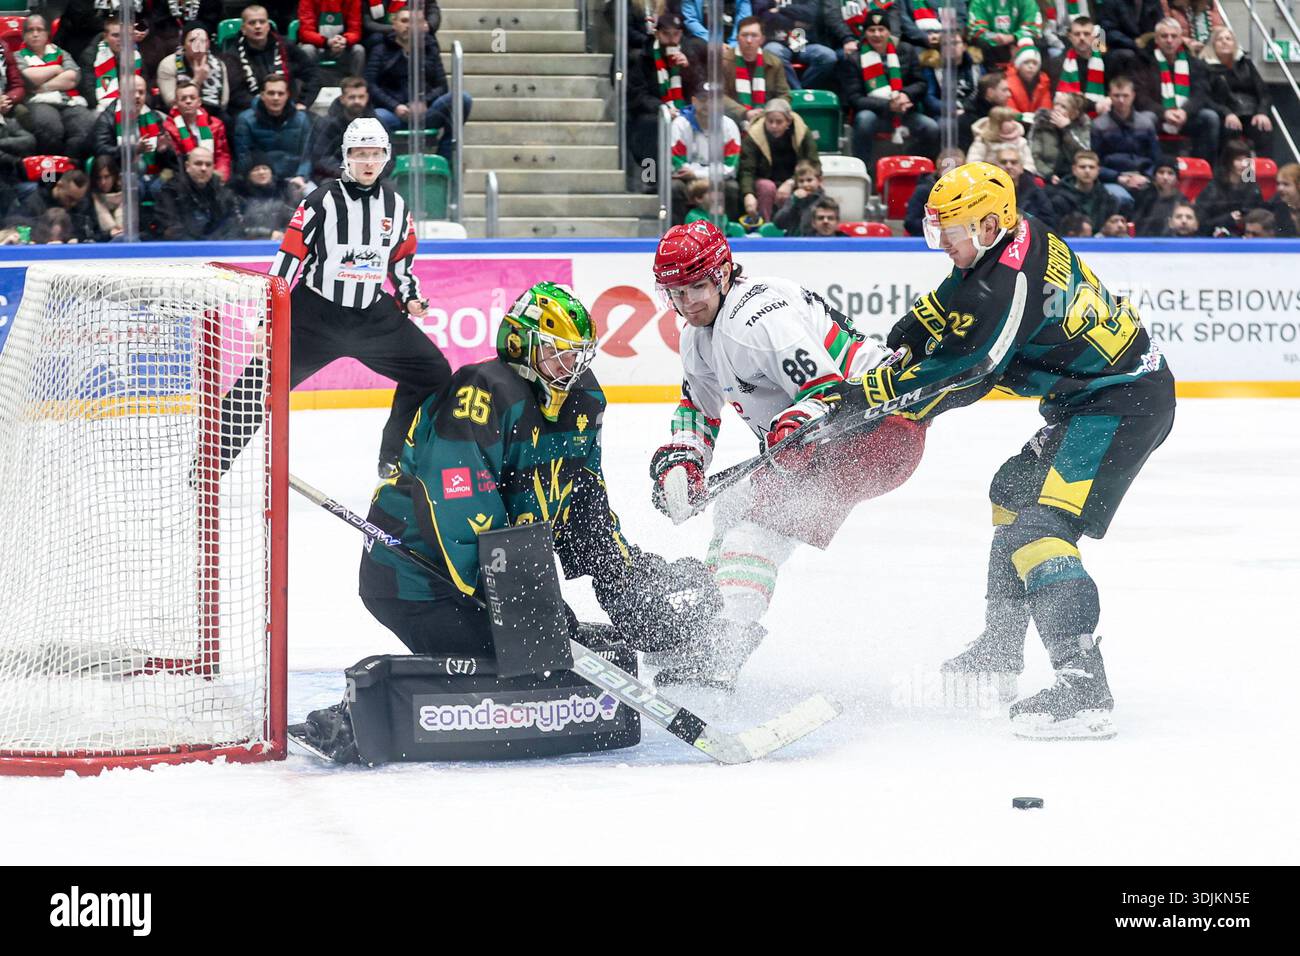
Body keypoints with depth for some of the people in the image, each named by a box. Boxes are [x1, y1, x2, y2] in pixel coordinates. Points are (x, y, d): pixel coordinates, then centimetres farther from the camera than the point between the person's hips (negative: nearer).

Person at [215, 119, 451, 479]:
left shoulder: (396, 205, 4)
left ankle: (397, 457, 14)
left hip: (375, 314, 5)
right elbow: (288, 259, -12)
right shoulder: (322, 202, -11)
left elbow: (401, 257, 21)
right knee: (262, 379, -12)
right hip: (315, 312, -4)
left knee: (433, 373, 1)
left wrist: (409, 296, 8)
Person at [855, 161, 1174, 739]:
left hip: (1121, 404, -12)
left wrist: (868, 394, -13)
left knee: (1042, 526, -22)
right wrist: (917, 326, 12)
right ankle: (1001, 648, 42)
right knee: (1013, 492, 28)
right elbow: (957, 293, 25)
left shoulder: (1010, 284, -26)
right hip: (1088, 395, 12)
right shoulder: (1021, 237, 4)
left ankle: (1083, 690, -32)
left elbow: (957, 374, -21)